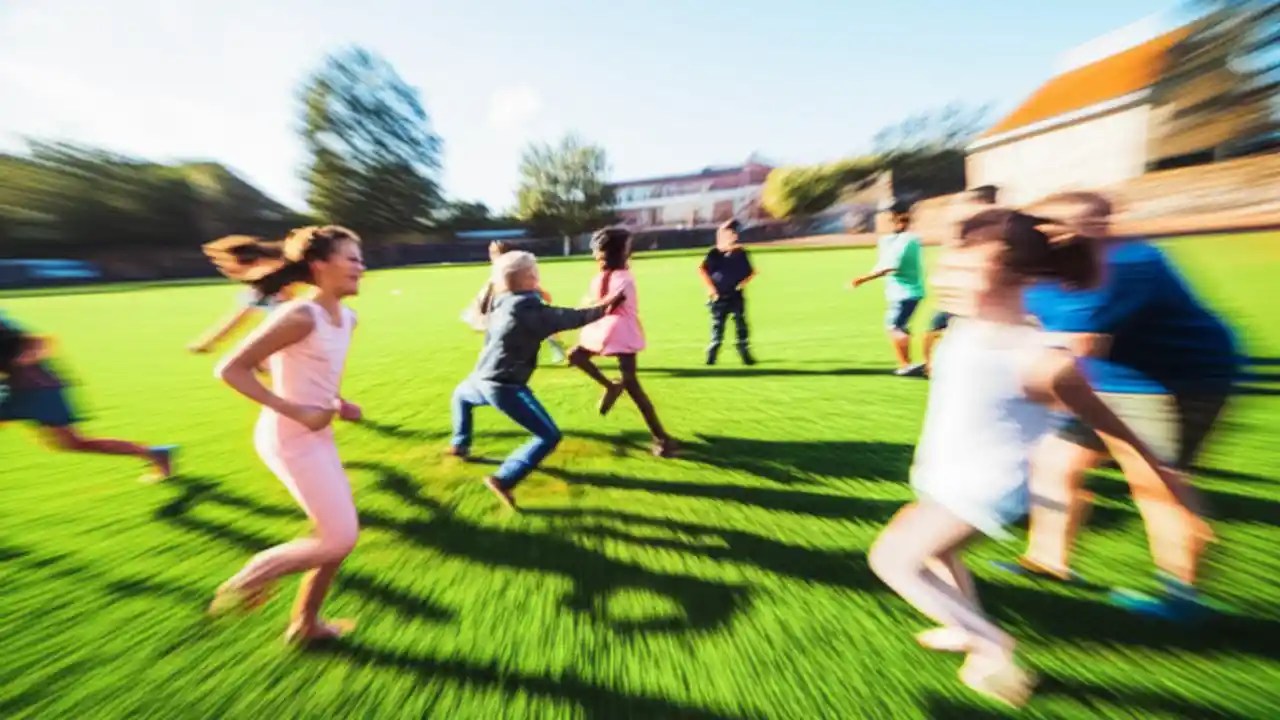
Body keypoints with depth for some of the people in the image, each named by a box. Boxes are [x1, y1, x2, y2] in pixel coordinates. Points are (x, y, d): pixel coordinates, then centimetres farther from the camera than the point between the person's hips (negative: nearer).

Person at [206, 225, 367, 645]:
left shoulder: (347, 319, 6)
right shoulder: (300, 316, -20)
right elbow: (230, 369, -17)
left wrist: (340, 404, 3)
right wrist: (294, 411, -20)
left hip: (317, 436, 9)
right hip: (290, 438, -9)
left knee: (337, 536, 16)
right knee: (341, 539, -4)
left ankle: (305, 625, 37)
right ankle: (249, 579, 22)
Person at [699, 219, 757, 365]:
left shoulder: (740, 253, 6)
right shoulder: (714, 253, 0)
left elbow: (751, 272, 12)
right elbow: (702, 270, -10)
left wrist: (744, 282, -7)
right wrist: (710, 288, -15)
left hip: (736, 296, 2)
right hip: (719, 297, -2)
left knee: (741, 325, 2)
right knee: (717, 326, 2)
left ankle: (745, 355, 11)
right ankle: (711, 357, 13)